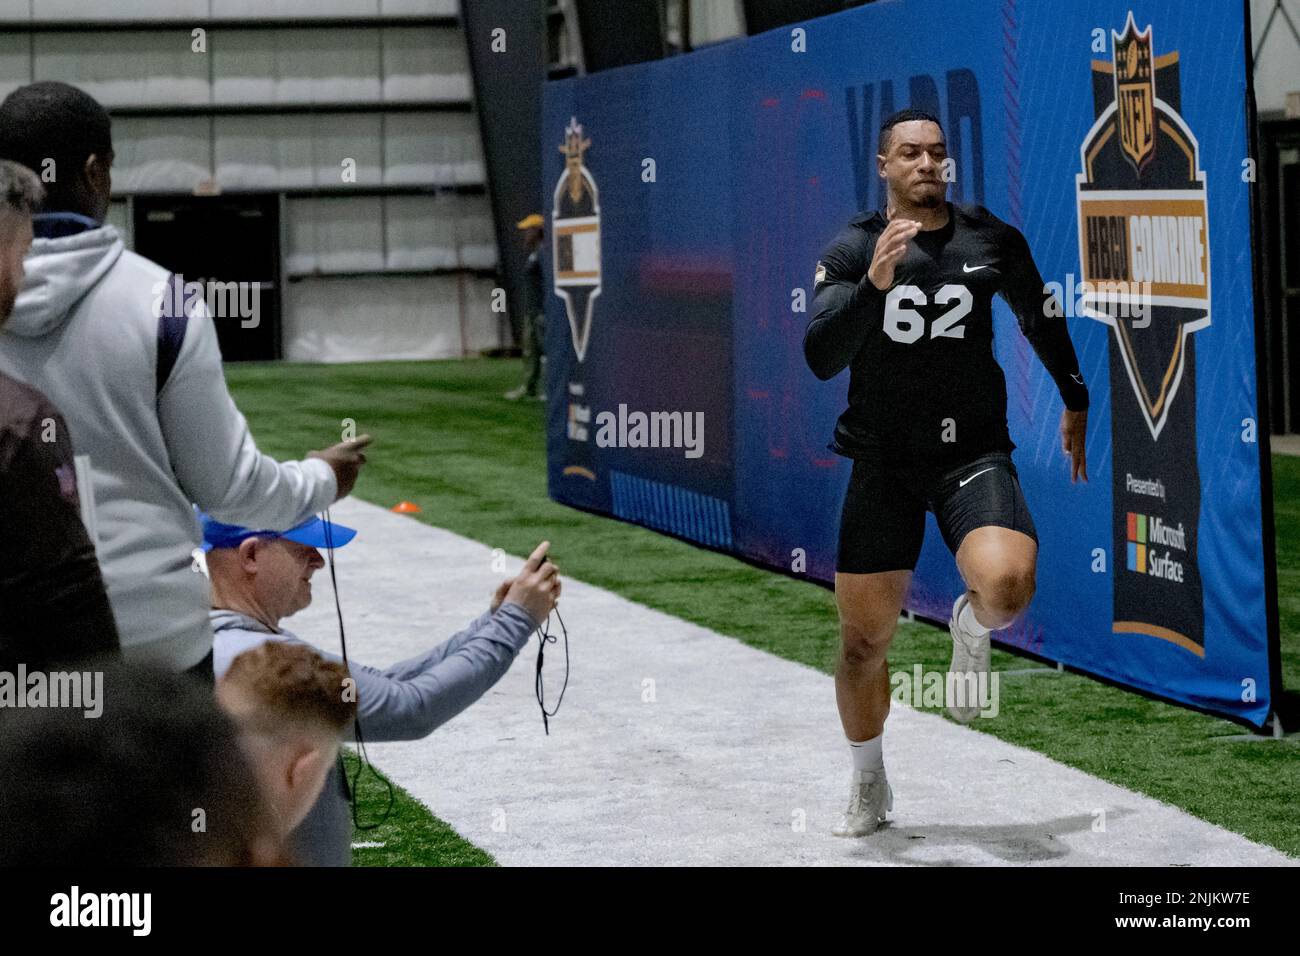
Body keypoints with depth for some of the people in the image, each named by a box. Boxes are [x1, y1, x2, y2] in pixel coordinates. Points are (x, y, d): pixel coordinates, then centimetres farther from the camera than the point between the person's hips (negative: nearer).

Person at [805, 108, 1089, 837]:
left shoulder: (993, 240, -1)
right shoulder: (852, 251, -5)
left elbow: (1041, 317, 18)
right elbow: (821, 359, -18)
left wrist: (1076, 403, 28)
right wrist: (874, 282, -31)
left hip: (973, 454, 0)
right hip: (884, 462, 0)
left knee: (1007, 585, -28)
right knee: (864, 639, 4)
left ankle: (973, 628, 11)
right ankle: (870, 788, 30)